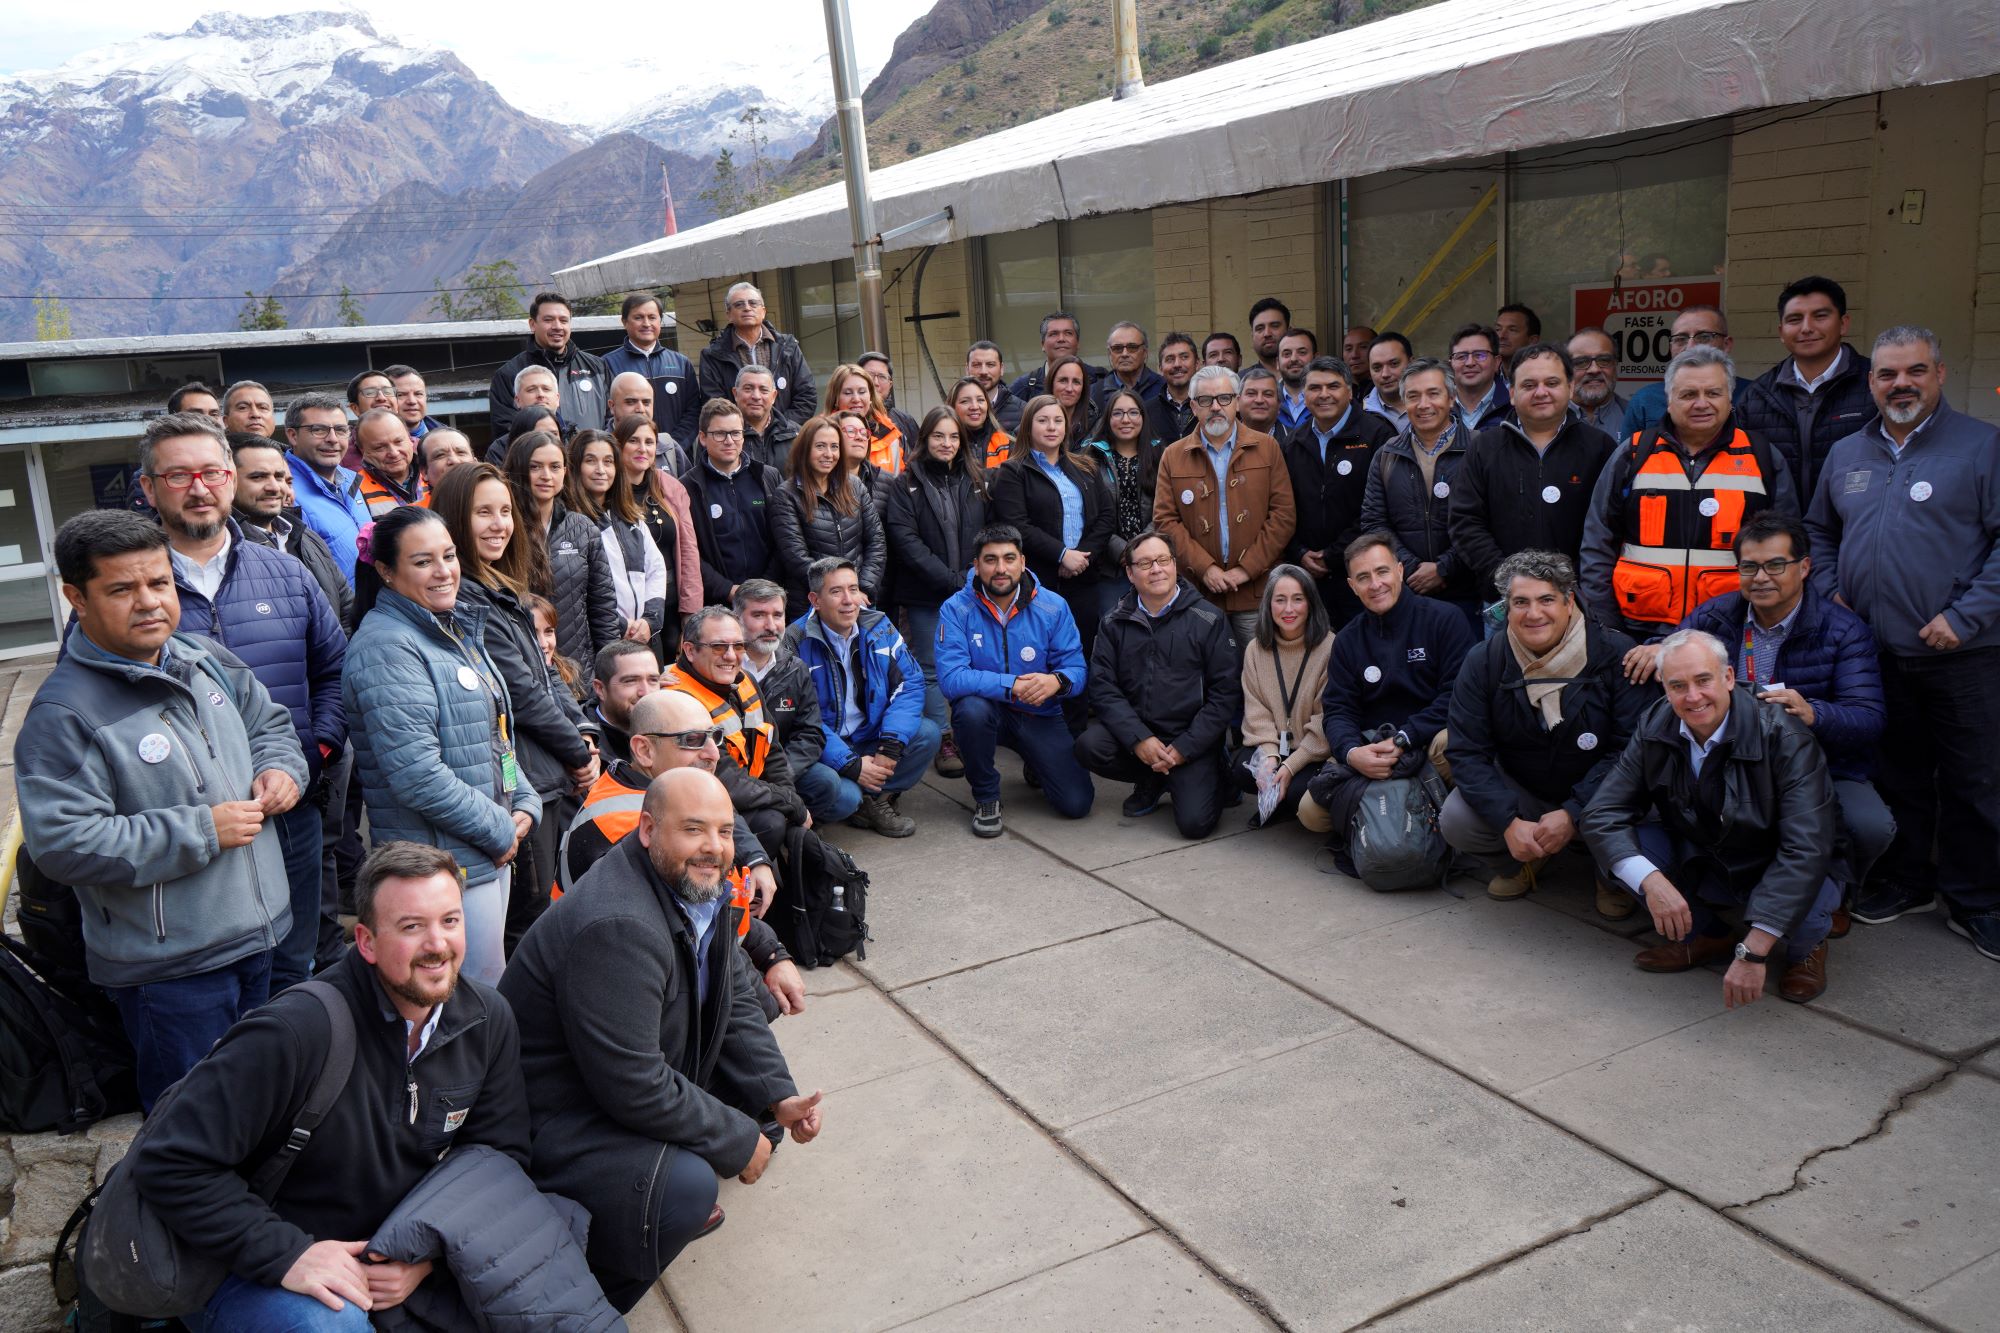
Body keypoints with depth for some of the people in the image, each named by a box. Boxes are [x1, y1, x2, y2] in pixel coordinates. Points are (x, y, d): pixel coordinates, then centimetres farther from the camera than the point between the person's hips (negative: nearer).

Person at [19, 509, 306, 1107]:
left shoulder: (205, 661, 4)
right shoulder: (64, 712, -19)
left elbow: (269, 721, 21)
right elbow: (62, 844, -25)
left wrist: (280, 766, -2)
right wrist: (202, 831, -24)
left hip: (258, 937, 7)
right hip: (168, 965, -7)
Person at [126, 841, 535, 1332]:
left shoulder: (489, 1021, -6)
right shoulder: (297, 1033, -26)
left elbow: (501, 1154, 0)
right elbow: (170, 1165, -24)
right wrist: (287, 1254, -28)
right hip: (256, 1272, -5)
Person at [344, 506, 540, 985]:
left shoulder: (455, 630, 12)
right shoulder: (386, 647, -16)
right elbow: (418, 775, -24)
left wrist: (525, 805, 5)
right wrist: (499, 831, -14)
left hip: (494, 852, 9)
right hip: (444, 866, -9)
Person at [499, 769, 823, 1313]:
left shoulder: (700, 885, -2)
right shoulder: (618, 927, -32)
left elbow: (736, 1001, 8)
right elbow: (637, 1090, -31)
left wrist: (779, 1096, -5)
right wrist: (741, 1141, -20)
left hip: (645, 1074, 10)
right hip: (552, 1120, -10)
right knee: (686, 1185, -30)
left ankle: (677, 1202, 18)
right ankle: (596, 1297, -1)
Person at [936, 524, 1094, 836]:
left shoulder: (1053, 608, -5)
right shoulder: (956, 609, -12)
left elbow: (1078, 669, -6)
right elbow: (950, 678, -24)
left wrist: (1057, 681, -31)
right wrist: (1011, 686, -33)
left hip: (1040, 716, 2)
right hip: (988, 710, -2)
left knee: (1076, 803, -12)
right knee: (971, 708, -38)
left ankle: (1036, 766, 27)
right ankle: (985, 798, -10)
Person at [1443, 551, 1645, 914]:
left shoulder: (1616, 656, -17)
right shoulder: (1483, 661, -10)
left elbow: (1632, 751, -18)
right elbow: (1465, 752, -13)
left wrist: (1572, 813, -28)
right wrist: (1509, 822, -26)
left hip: (1594, 796, -2)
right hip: (1519, 792, 2)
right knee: (1454, 820, -24)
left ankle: (1614, 879, 7)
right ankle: (1519, 863, 12)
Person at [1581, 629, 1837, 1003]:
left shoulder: (1783, 737, -26)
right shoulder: (1654, 727, -13)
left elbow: (1806, 849, -33)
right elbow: (1601, 815, -14)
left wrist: (1754, 952, -39)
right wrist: (1652, 882, -34)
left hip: (1772, 874, -3)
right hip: (1697, 865, 4)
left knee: (1809, 899, -37)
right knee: (1614, 842, -20)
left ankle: (1806, 947, 4)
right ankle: (1705, 936, 5)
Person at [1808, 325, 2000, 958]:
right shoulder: (1846, 454, 11)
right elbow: (1819, 533, 23)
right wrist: (1830, 594, 8)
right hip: (1872, 651, 4)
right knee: (1895, 774, 15)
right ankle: (1904, 880, 30)